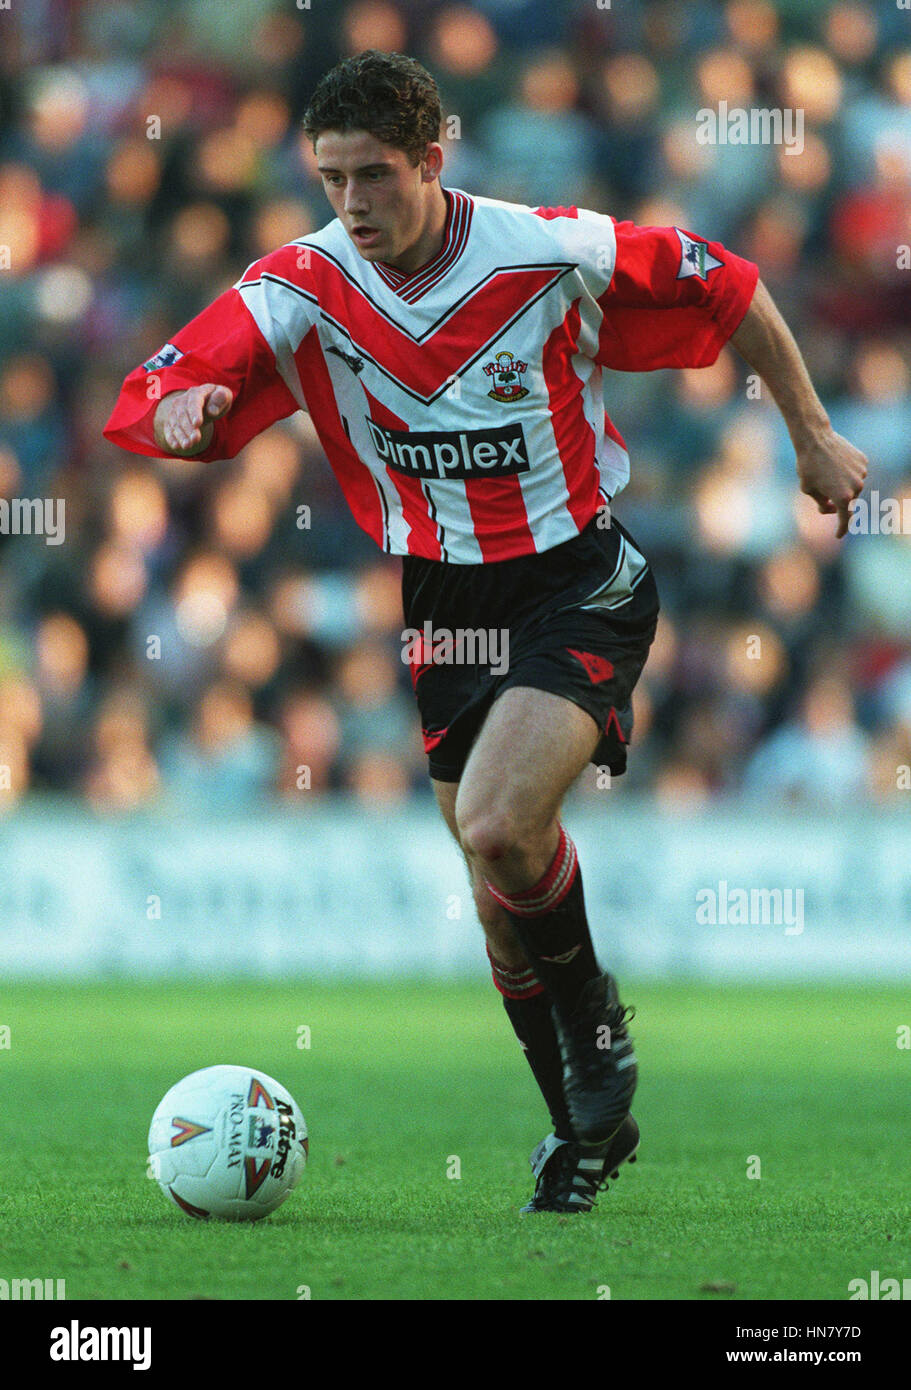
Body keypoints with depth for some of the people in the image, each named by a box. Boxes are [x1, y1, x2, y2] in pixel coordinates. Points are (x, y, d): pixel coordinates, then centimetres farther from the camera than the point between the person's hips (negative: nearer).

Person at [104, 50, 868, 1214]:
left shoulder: (555, 253, -17)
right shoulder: (300, 288, -11)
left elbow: (729, 291, -3)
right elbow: (153, 402, -13)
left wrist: (812, 438, 4)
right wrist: (184, 412, -37)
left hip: (578, 585, -4)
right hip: (442, 602, 4)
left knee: (498, 826, -26)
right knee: (500, 895, 11)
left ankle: (598, 1029, 2)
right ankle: (585, 1123, 31)